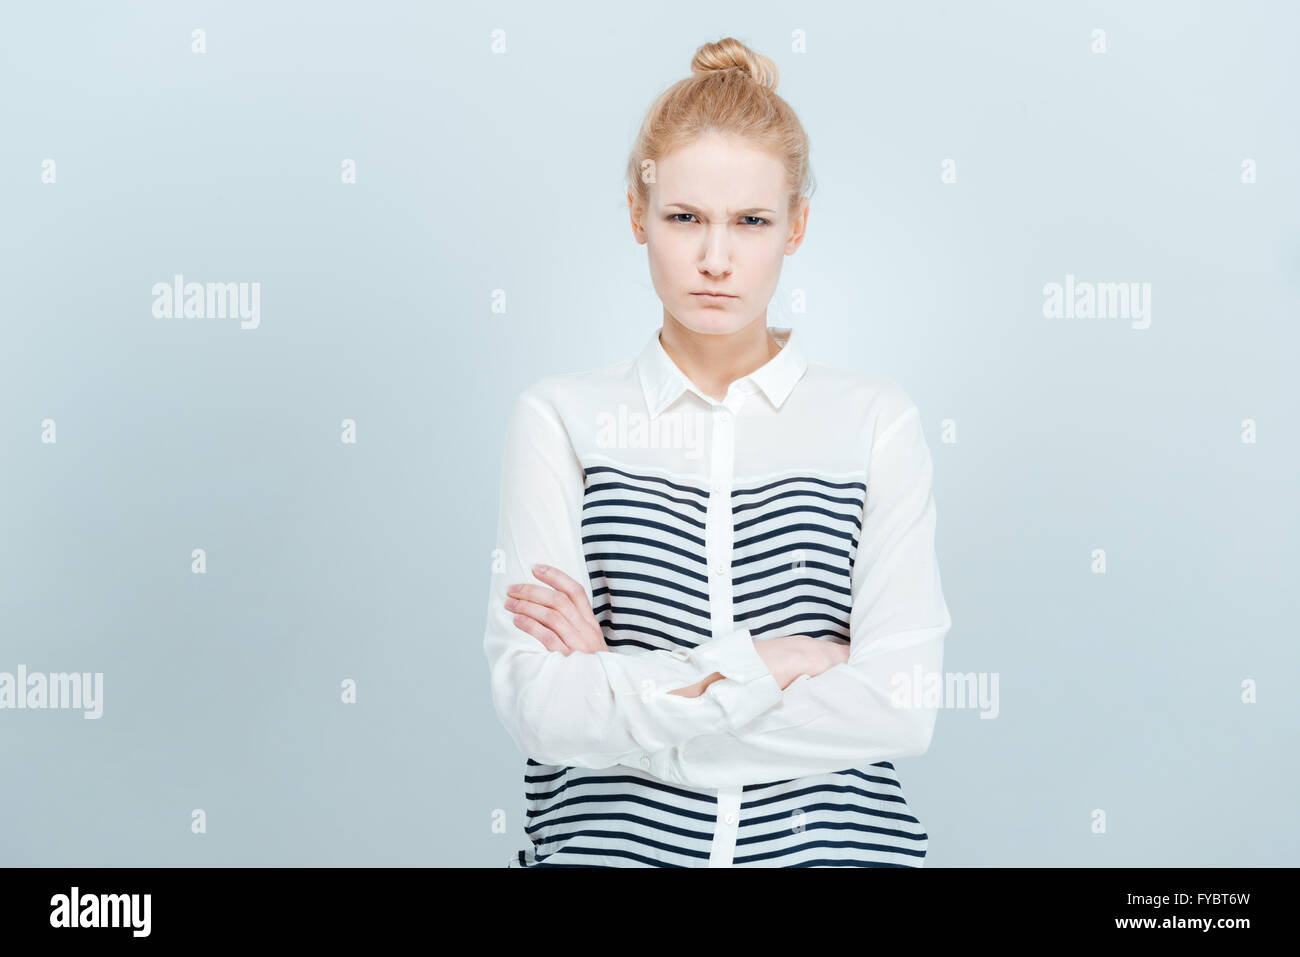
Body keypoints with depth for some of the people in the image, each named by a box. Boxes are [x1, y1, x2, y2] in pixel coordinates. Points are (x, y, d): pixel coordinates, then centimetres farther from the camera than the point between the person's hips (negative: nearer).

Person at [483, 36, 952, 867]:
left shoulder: (876, 419, 5)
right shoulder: (562, 417, 4)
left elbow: (900, 708, -5)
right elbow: (539, 706, -5)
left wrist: (626, 691, -6)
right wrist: (766, 662, -7)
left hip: (830, 839, 1)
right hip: (613, 839, 0)